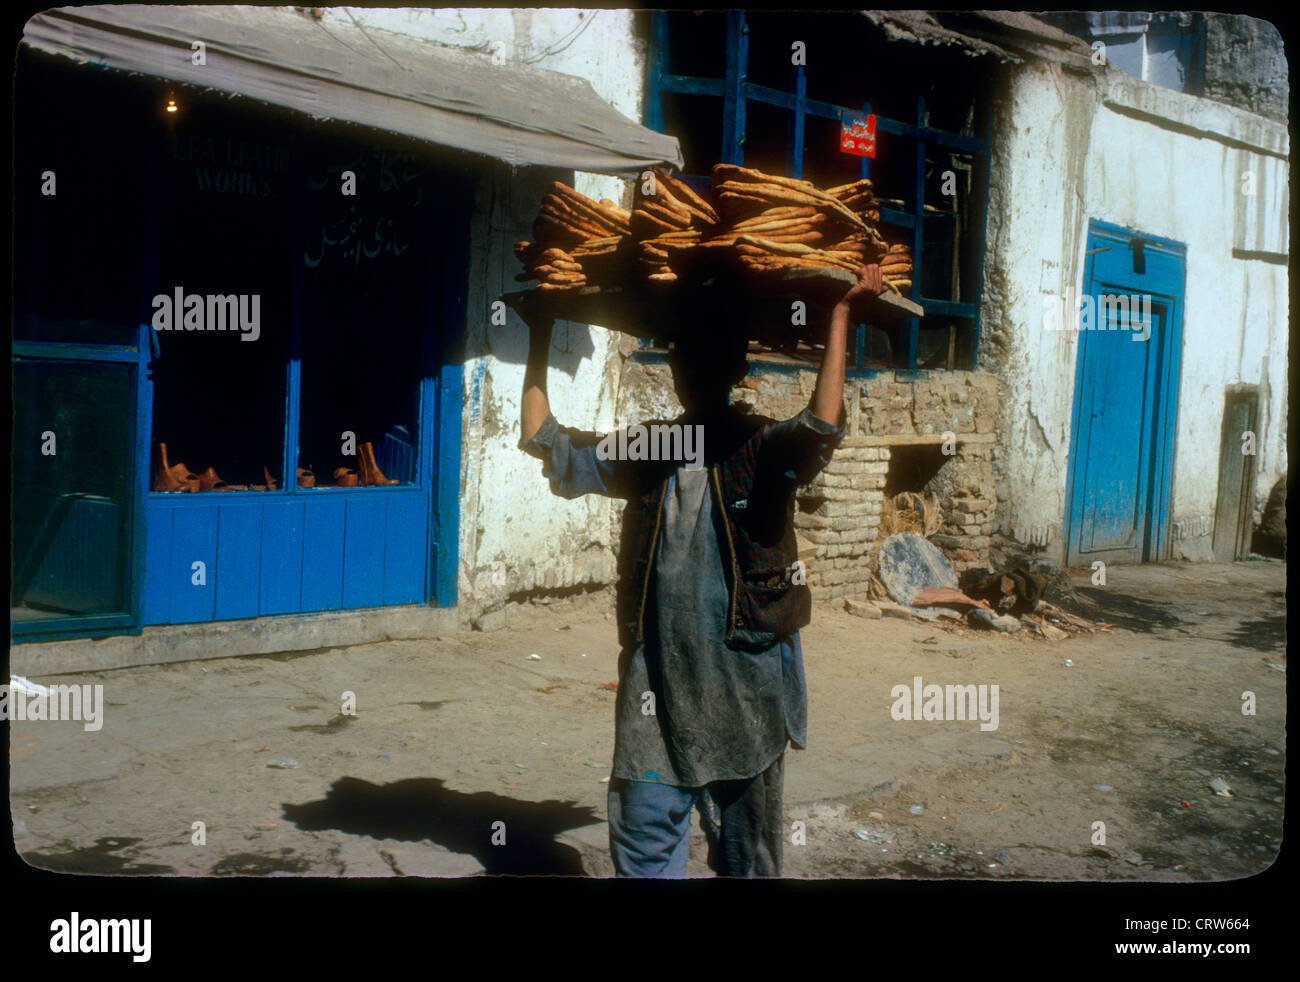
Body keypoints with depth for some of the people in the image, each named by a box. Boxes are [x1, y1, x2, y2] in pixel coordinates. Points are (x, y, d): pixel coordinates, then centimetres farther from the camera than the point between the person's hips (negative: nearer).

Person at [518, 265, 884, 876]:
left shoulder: (762, 449, -2)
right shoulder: (645, 450, 9)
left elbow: (822, 429, -23)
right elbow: (543, 442, 10)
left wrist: (841, 313, -23)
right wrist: (540, 339, 9)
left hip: (743, 681, -3)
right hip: (655, 681, 3)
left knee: (746, 849, 11)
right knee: (643, 837, 9)